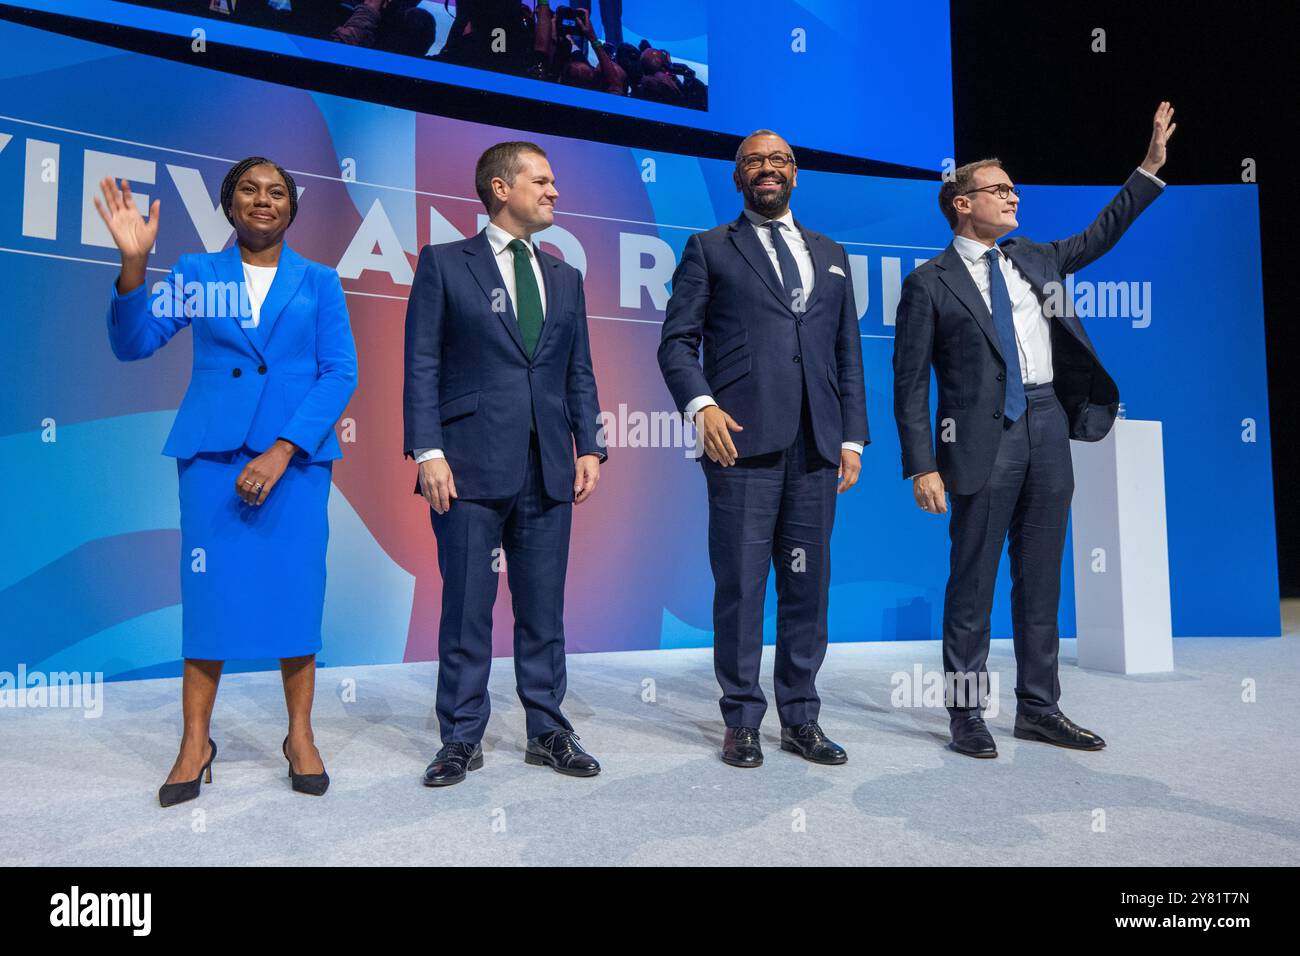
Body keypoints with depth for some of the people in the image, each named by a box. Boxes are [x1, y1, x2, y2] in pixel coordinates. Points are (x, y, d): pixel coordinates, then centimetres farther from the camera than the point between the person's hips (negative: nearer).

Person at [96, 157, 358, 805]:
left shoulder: (318, 283, 8)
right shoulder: (196, 273, 11)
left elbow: (340, 372, -1)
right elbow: (133, 343, 3)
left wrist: (283, 450, -12)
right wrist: (133, 264, -13)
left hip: (296, 453, 0)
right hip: (212, 452, 1)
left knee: (296, 589, 1)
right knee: (209, 588, 1)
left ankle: (300, 737, 14)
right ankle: (196, 742, 14)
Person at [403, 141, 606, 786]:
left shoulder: (564, 278, 18)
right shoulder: (444, 264, 4)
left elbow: (579, 373, 16)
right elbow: (422, 366, -2)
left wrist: (589, 446, 5)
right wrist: (428, 451, -11)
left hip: (548, 469, 4)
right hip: (472, 466, -4)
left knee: (544, 610, 9)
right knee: (467, 609, 3)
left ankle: (547, 731, 22)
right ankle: (461, 738, 17)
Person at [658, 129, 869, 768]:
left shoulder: (831, 255, 22)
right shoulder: (710, 249, 11)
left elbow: (848, 354, 19)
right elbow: (677, 342, 2)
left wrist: (852, 438, 10)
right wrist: (701, 405, -15)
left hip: (815, 447, 4)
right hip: (742, 440, -3)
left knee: (807, 583, 7)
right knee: (740, 583, -1)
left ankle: (800, 719, 19)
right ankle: (742, 721, 12)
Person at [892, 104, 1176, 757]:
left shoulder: (1032, 258, 17)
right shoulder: (931, 282, -1)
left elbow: (1098, 236, 33)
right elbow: (910, 382, -6)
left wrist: (1150, 167, 27)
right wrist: (922, 466, -13)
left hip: (1048, 427, 6)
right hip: (984, 439, -6)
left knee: (1041, 580, 11)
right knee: (973, 581, 1)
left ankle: (1038, 708, 23)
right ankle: (966, 714, 14)